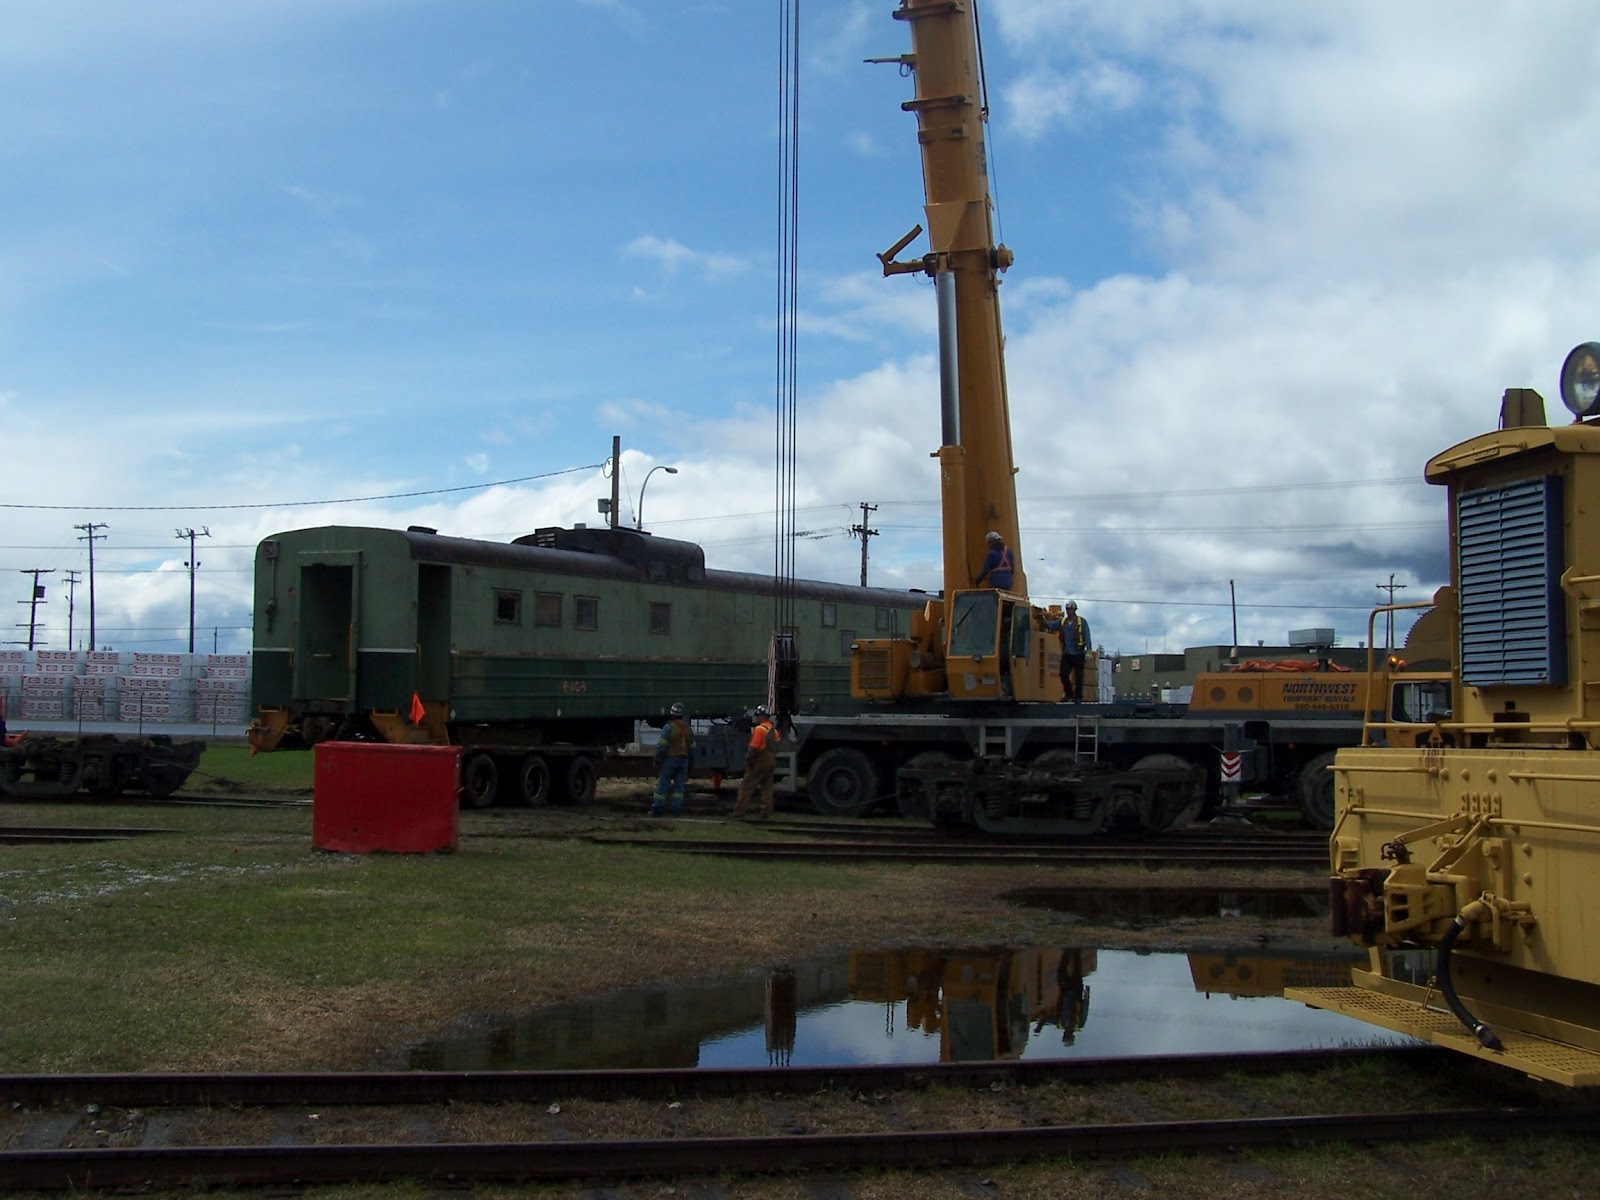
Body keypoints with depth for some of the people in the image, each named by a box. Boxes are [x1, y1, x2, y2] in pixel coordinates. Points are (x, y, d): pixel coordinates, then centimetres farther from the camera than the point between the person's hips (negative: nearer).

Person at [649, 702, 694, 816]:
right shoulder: (688, 728, 8)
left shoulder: (669, 727, -12)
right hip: (683, 759, 5)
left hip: (670, 758, -5)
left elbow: (661, 745, -16)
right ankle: (676, 809, 2)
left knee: (663, 784, 0)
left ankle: (657, 809, 0)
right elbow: (692, 746, 14)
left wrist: (657, 759, -6)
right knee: (679, 785, 6)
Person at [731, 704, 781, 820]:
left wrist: (748, 758, -13)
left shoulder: (760, 729, -14)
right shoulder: (774, 730, 14)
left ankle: (738, 813, -6)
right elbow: (776, 747, 19)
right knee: (767, 788, 11)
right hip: (771, 762, 8)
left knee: (746, 787, -4)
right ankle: (766, 813, 7)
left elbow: (753, 747, -19)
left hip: (759, 762, -8)